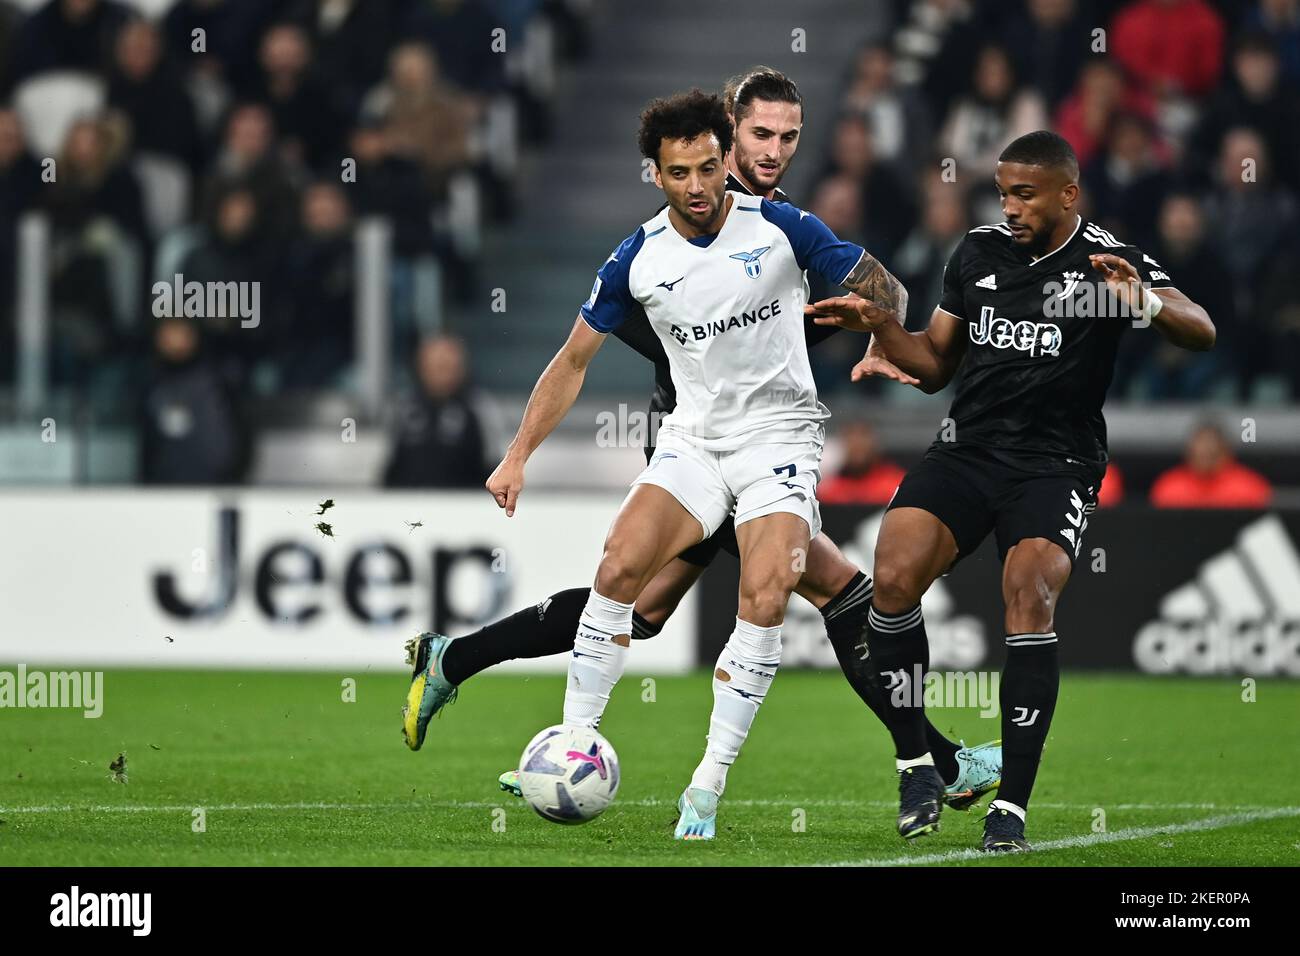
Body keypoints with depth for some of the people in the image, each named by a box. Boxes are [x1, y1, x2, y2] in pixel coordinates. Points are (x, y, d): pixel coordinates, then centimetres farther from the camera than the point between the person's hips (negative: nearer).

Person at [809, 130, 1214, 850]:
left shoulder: (1108, 262, -4)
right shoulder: (977, 255, 10)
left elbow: (1201, 332, -17)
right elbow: (934, 364, 20)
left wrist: (1148, 305, -37)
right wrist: (878, 326, 3)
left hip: (1055, 464, -4)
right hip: (965, 451, 4)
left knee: (1030, 599, -25)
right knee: (893, 576, -19)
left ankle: (1013, 804, -20)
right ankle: (916, 767, -5)